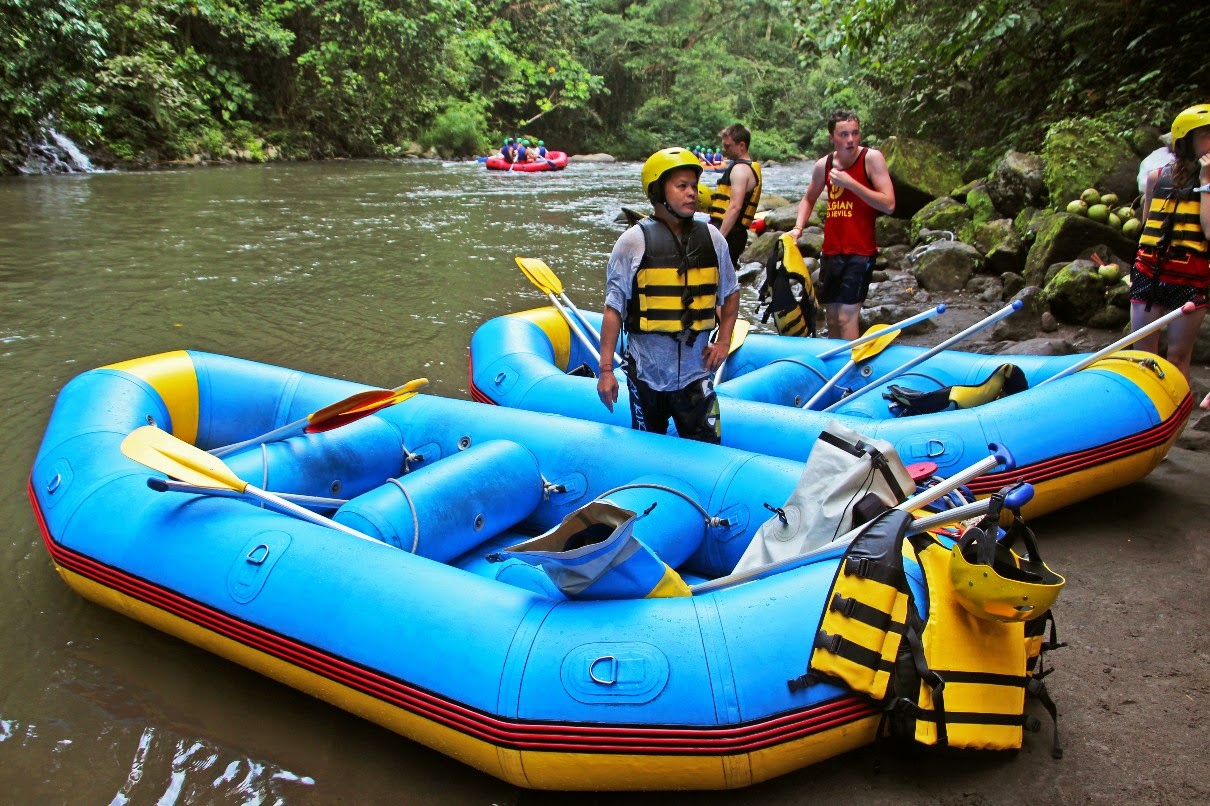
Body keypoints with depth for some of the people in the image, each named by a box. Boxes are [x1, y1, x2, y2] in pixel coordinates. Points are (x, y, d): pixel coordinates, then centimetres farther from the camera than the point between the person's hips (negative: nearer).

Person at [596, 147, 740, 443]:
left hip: (695, 372, 2)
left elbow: (730, 293, 17)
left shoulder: (711, 239, 2)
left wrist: (723, 341, 6)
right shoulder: (634, 241, -9)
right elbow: (614, 308, -7)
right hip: (645, 374, -2)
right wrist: (606, 369, -9)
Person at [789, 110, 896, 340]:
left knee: (846, 316, -12)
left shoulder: (871, 158, -9)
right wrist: (798, 228, 6)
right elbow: (808, 199, 23)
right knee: (832, 317, 12)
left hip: (860, 252, -5)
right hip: (831, 251, 5)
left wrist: (850, 183, -21)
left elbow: (888, 204, -17)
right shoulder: (824, 165, 5)